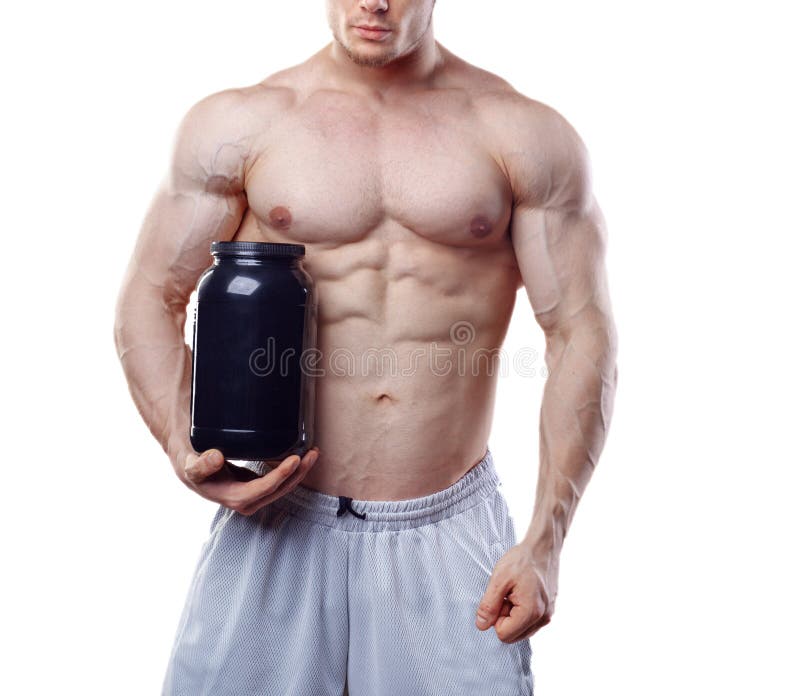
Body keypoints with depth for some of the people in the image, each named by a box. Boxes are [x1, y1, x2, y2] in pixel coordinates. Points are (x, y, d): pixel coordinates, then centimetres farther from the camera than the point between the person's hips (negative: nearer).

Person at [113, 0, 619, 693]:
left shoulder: (527, 136, 0)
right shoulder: (237, 125, 2)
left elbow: (582, 335, -1)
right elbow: (150, 298, 6)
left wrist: (545, 540, -7)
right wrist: (184, 450, -11)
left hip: (451, 531, 0)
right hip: (278, 514, 1)